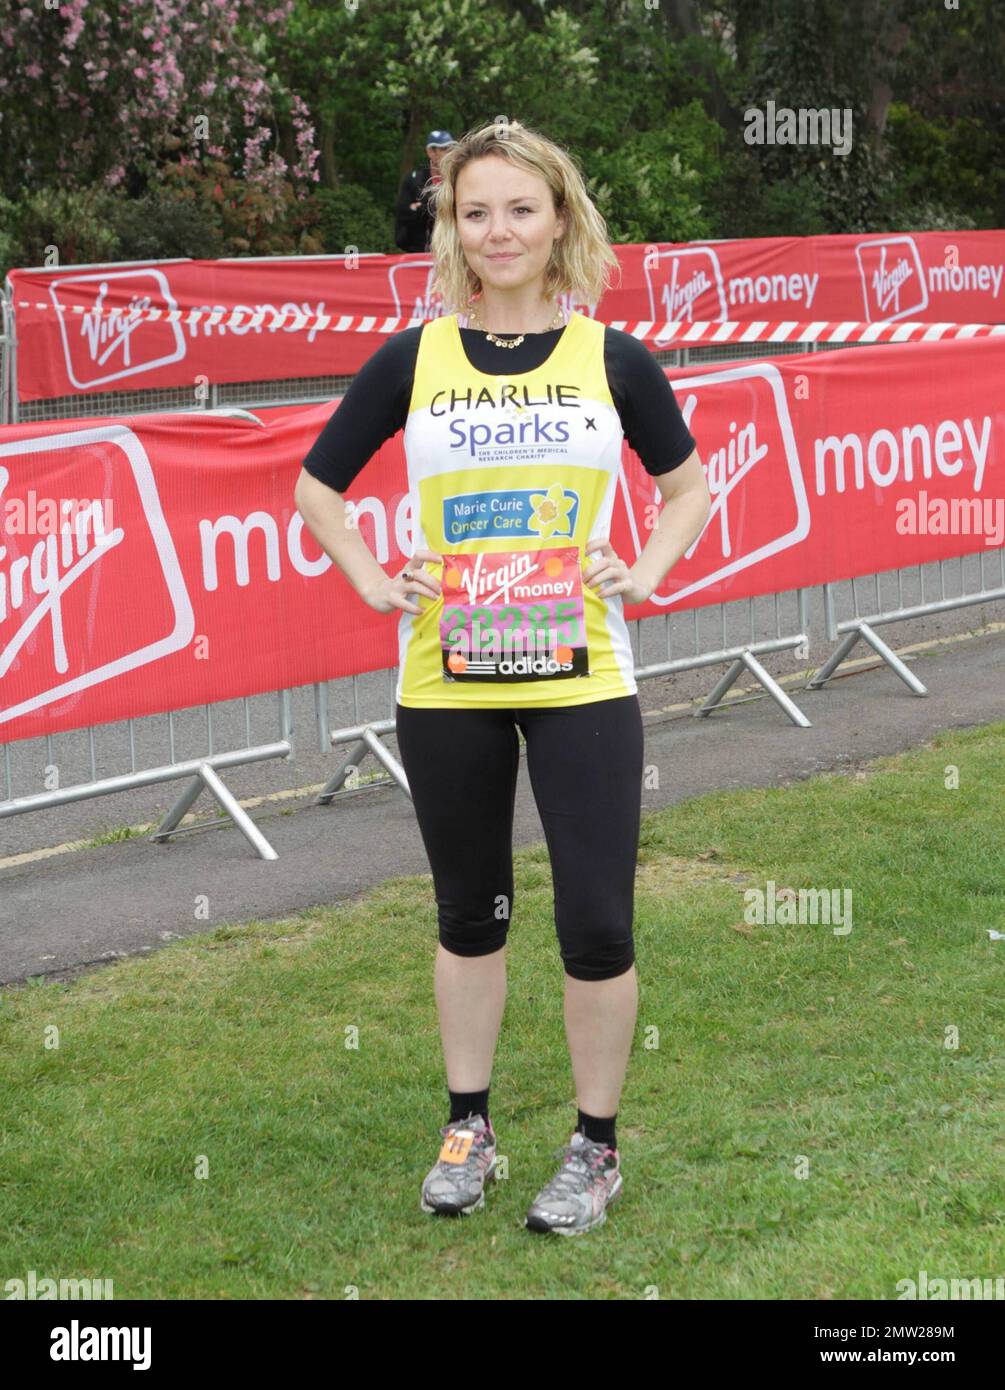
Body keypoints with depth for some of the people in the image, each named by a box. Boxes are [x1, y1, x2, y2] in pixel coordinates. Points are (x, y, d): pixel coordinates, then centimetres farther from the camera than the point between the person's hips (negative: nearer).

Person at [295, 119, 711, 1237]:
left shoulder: (612, 358, 2)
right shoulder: (413, 360, 1)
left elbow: (688, 486, 16)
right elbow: (316, 486, 12)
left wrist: (642, 576, 1)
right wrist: (375, 583, 1)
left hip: (581, 677, -1)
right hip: (444, 680, 1)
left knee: (597, 922, -2)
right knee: (469, 911, 14)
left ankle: (595, 1147, 16)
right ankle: (468, 1125, 30)